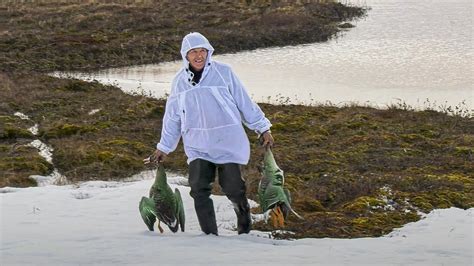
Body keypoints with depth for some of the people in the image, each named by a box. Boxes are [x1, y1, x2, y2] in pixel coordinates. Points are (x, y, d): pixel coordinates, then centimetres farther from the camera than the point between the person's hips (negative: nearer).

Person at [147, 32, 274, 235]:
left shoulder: (223, 72, -1)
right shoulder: (180, 81, 8)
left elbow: (244, 102, 4)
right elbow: (172, 117, 18)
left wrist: (263, 128, 6)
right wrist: (164, 147, 21)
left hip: (227, 141, -3)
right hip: (197, 145, 3)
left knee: (232, 187, -3)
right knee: (199, 189, -9)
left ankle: (245, 226, 24)